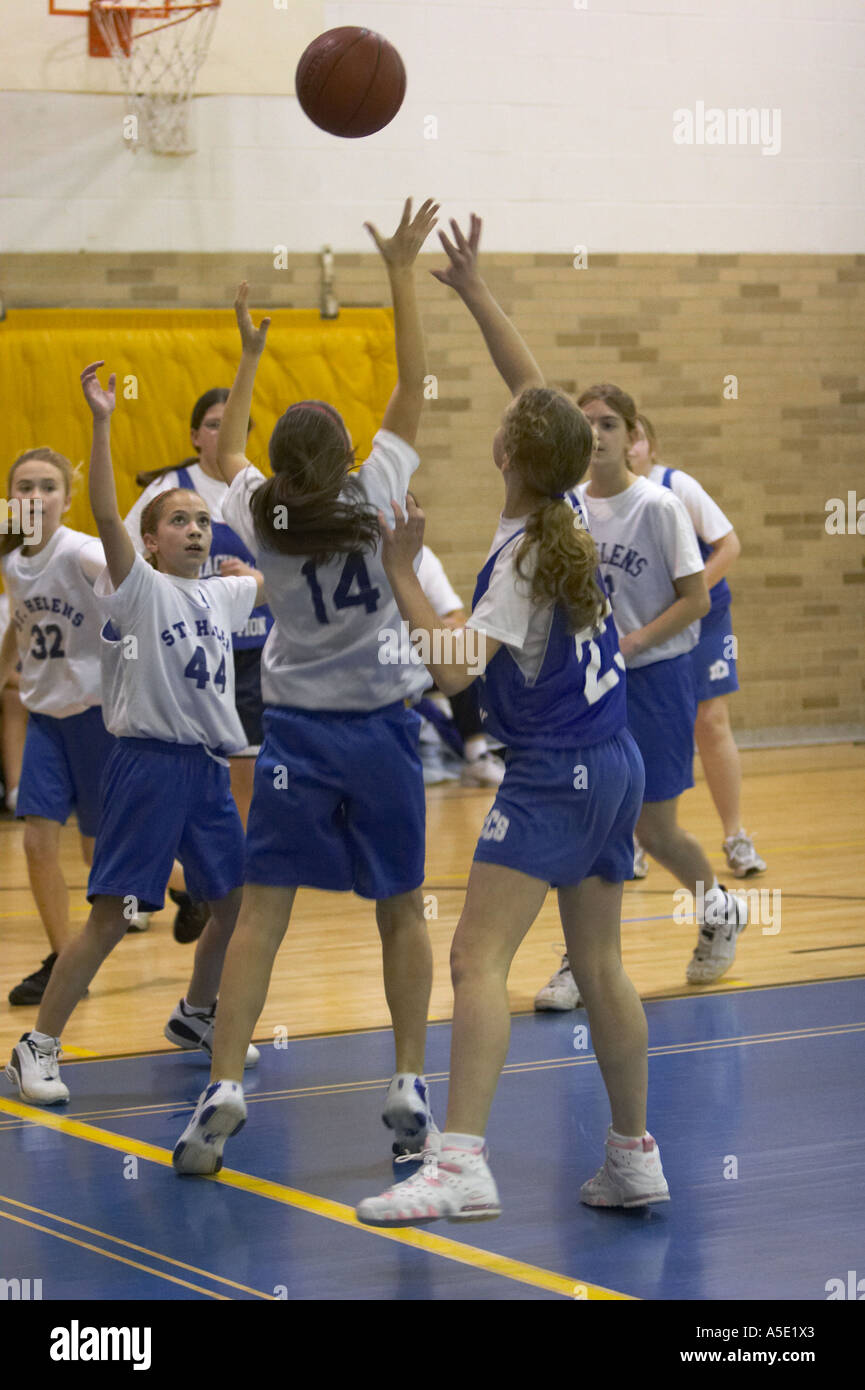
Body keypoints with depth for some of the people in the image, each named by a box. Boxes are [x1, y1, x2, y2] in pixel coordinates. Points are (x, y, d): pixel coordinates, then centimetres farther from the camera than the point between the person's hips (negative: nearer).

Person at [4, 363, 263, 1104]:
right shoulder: (139, 588, -5)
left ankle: (197, 1016, 38)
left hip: (210, 768, 7)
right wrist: (101, 422, -28)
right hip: (149, 764, -7)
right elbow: (106, 514, -20)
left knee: (237, 902, 15)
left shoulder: (222, 595, 13)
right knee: (111, 916, -10)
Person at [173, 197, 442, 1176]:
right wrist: (400, 273, 0)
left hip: (295, 729, 1)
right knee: (401, 911, 10)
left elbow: (225, 453, 20)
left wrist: (249, 354, 26)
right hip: (381, 725, -1)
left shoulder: (262, 519, -2)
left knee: (262, 910, -2)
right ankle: (409, 1086, 10)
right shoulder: (375, 498, -7)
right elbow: (412, 385, -2)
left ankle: (223, 1086, -13)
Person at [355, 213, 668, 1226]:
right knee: (599, 968, 14)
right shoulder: (569, 516, 4)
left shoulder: (522, 558, -16)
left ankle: (461, 1163, -26)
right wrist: (475, 293, 19)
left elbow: (452, 669, -23)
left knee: (478, 958, -14)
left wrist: (402, 575, -14)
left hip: (549, 775, -9)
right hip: (613, 764, 9)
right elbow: (539, 395, 17)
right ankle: (634, 1160, 20)